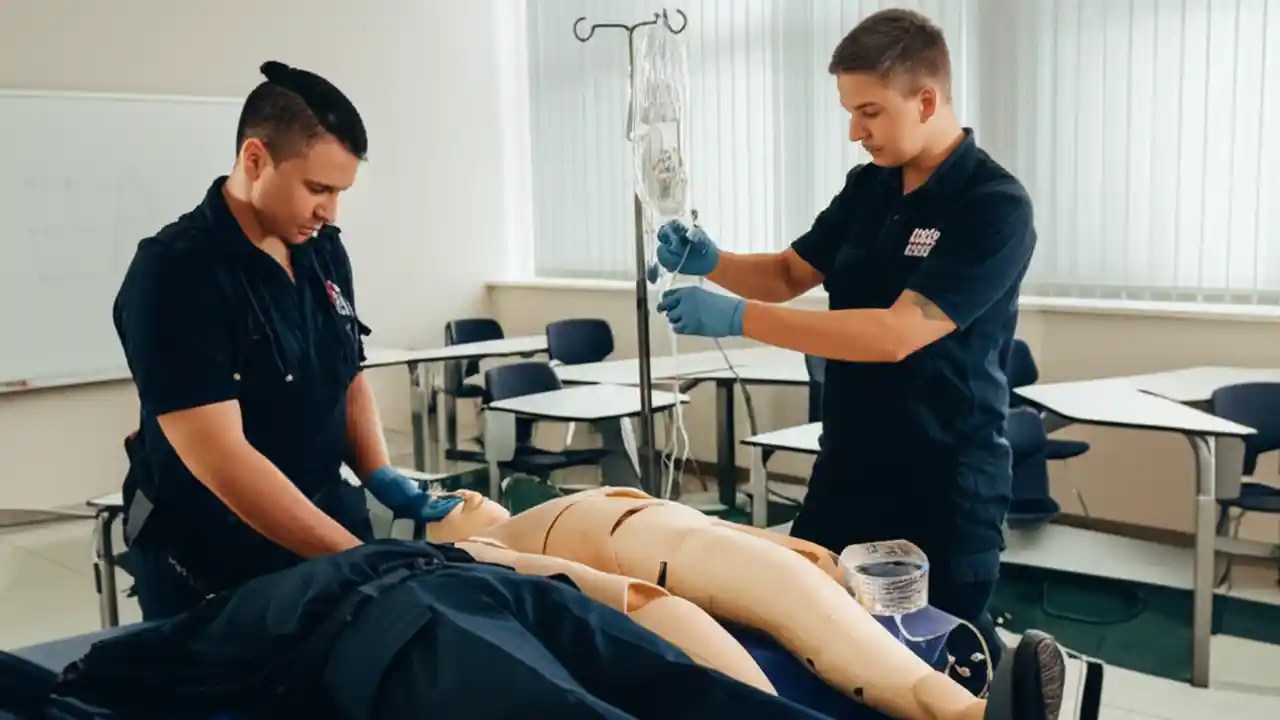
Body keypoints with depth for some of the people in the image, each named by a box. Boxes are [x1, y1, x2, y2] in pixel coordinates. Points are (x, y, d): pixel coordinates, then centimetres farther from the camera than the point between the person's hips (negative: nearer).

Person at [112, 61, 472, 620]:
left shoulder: (323, 251, 1)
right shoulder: (175, 273, -19)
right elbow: (218, 458, -24)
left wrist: (383, 479, -6)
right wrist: (357, 558, -27)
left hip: (327, 539, 6)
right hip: (213, 572, -6)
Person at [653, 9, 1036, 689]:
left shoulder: (995, 206, -17)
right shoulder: (867, 187, 6)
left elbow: (897, 334, -26)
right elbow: (790, 274, 17)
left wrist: (739, 318, -28)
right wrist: (711, 262, -4)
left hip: (944, 486, -7)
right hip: (844, 468, 7)